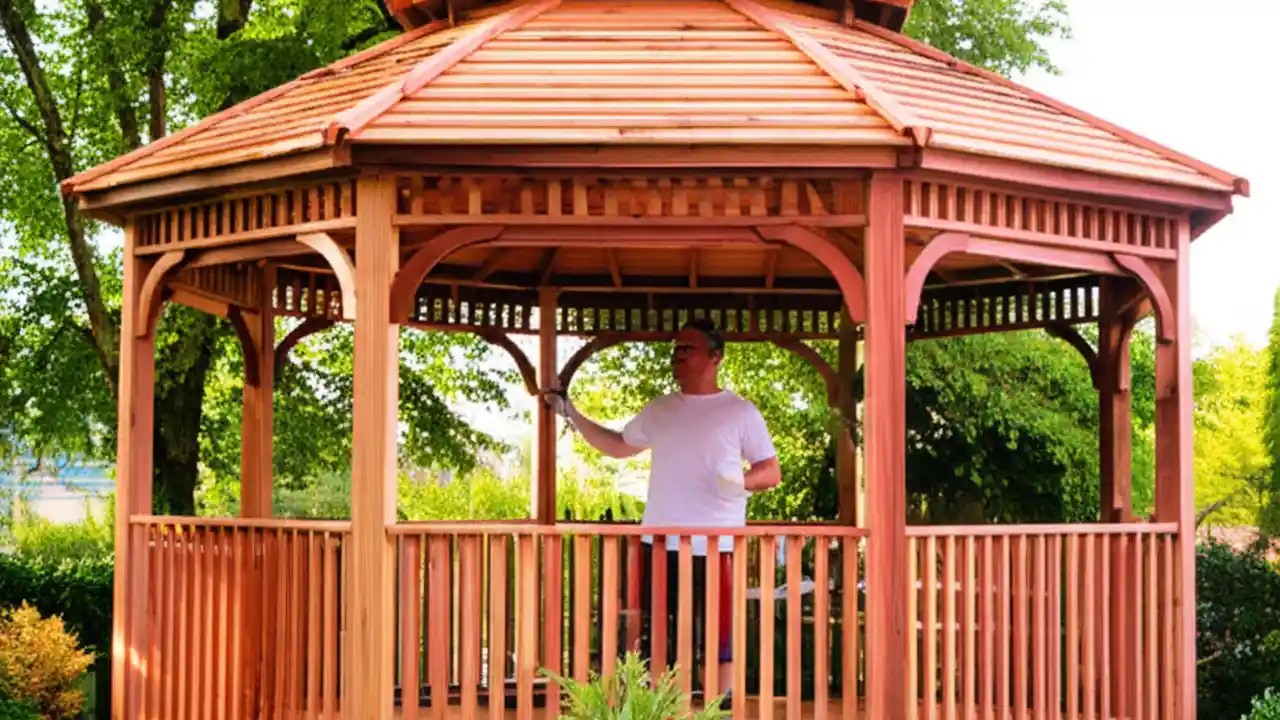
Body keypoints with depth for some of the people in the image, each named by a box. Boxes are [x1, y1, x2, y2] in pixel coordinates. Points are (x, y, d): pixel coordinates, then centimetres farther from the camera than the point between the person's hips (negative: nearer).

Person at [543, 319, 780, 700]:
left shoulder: (739, 411, -1)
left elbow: (772, 471, 0)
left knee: (720, 640, 2)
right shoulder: (660, 409, 12)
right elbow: (619, 446, 24)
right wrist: (571, 414, 18)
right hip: (661, 544, 5)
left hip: (717, 547, -4)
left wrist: (742, 480, -21)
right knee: (664, 641, 11)